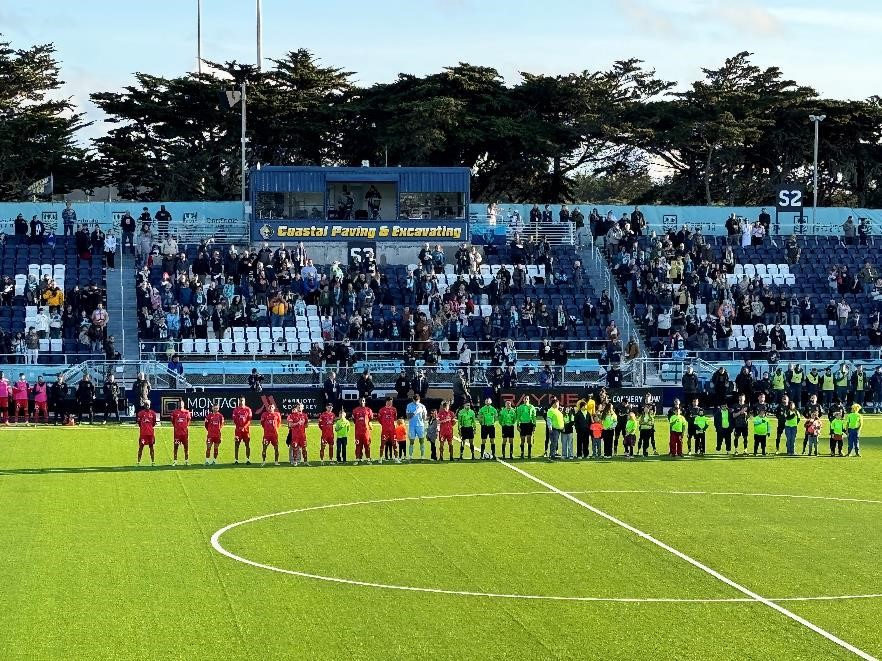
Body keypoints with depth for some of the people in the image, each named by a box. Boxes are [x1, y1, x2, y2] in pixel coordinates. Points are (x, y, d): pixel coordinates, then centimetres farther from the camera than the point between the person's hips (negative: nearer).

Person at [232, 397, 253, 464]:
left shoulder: (248, 409, 2)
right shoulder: (236, 410, 4)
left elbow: (249, 420, -1)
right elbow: (234, 420, 2)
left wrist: (244, 427, -14)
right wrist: (238, 427, -11)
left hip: (246, 429, 0)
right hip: (238, 429, 0)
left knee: (247, 444, 0)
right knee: (236, 444, -1)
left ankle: (248, 459, 5)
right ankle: (236, 459, 3)